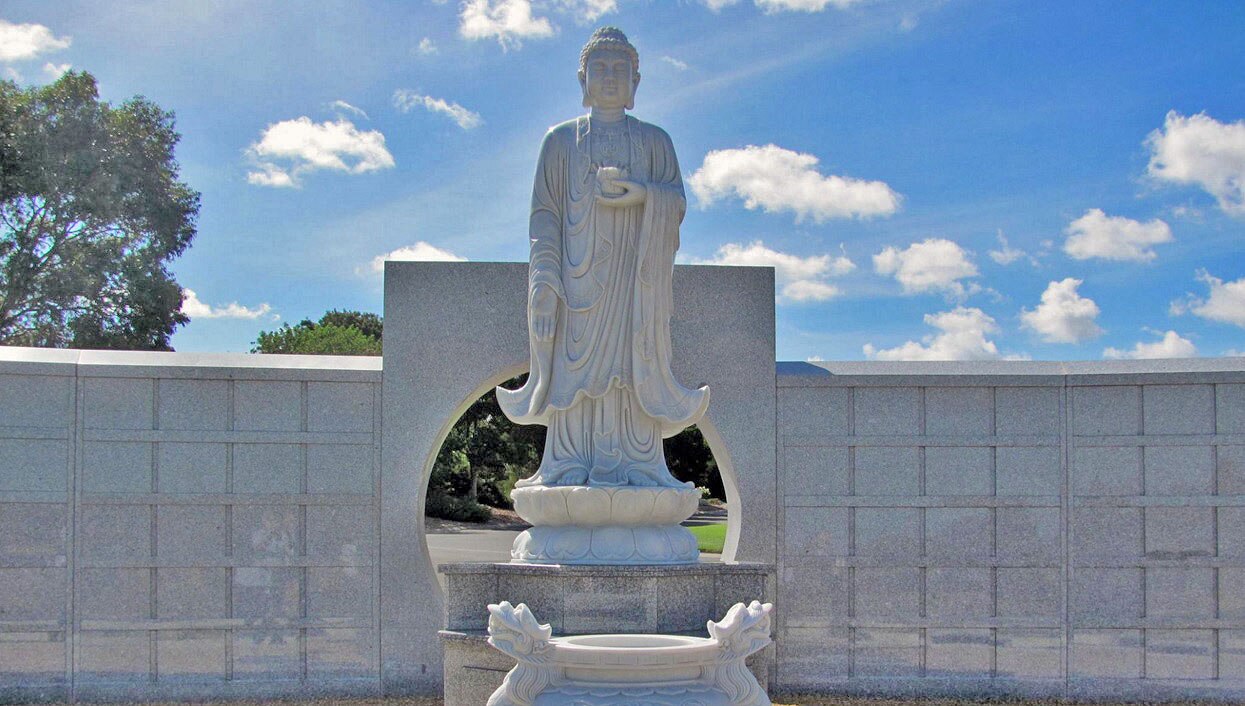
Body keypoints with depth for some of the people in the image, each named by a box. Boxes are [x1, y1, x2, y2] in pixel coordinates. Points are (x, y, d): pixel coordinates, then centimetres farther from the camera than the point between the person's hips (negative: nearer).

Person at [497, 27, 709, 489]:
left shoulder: (655, 140, 15)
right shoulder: (562, 140, 13)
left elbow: (678, 201, 5)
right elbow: (544, 211, 6)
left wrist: (642, 193, -17)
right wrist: (544, 274, -7)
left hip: (636, 272, 1)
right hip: (579, 271, -1)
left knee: (634, 357, -6)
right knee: (575, 359, -8)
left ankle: (633, 464, -7)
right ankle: (573, 464, -8)